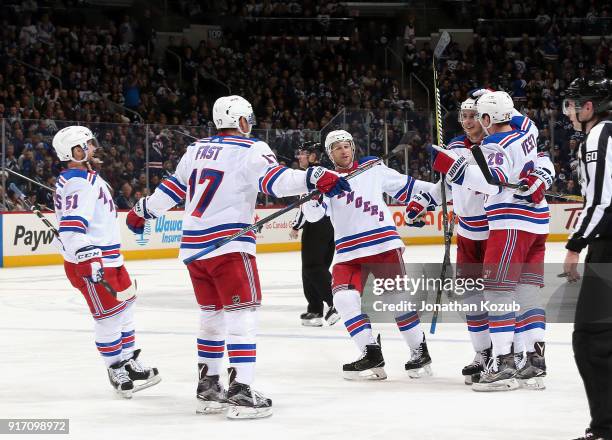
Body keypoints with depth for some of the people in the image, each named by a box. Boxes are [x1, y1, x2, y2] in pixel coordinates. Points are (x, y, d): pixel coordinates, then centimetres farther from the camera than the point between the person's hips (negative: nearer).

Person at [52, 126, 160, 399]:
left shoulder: (81, 177, 14)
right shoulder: (80, 184, -21)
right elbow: (71, 228, -32)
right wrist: (89, 260, -39)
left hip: (107, 256, 11)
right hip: (91, 263, -11)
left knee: (124, 304, 19)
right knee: (108, 315, -4)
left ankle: (129, 361, 30)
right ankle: (117, 372, 7)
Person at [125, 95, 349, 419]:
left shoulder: (197, 149, 14)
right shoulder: (251, 149, -6)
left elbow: (172, 188, 21)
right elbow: (275, 180, -23)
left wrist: (142, 211, 35)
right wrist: (315, 177, -34)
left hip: (193, 246, 7)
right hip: (228, 244, -7)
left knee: (212, 313, 18)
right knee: (242, 314, -7)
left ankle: (208, 387, 23)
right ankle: (240, 392, -15)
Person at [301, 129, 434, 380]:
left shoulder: (373, 168, 7)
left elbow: (404, 186, 16)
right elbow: (314, 214, -7)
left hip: (385, 245, -1)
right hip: (348, 253, 1)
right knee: (344, 298, -17)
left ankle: (420, 352, 9)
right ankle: (371, 356, -10)